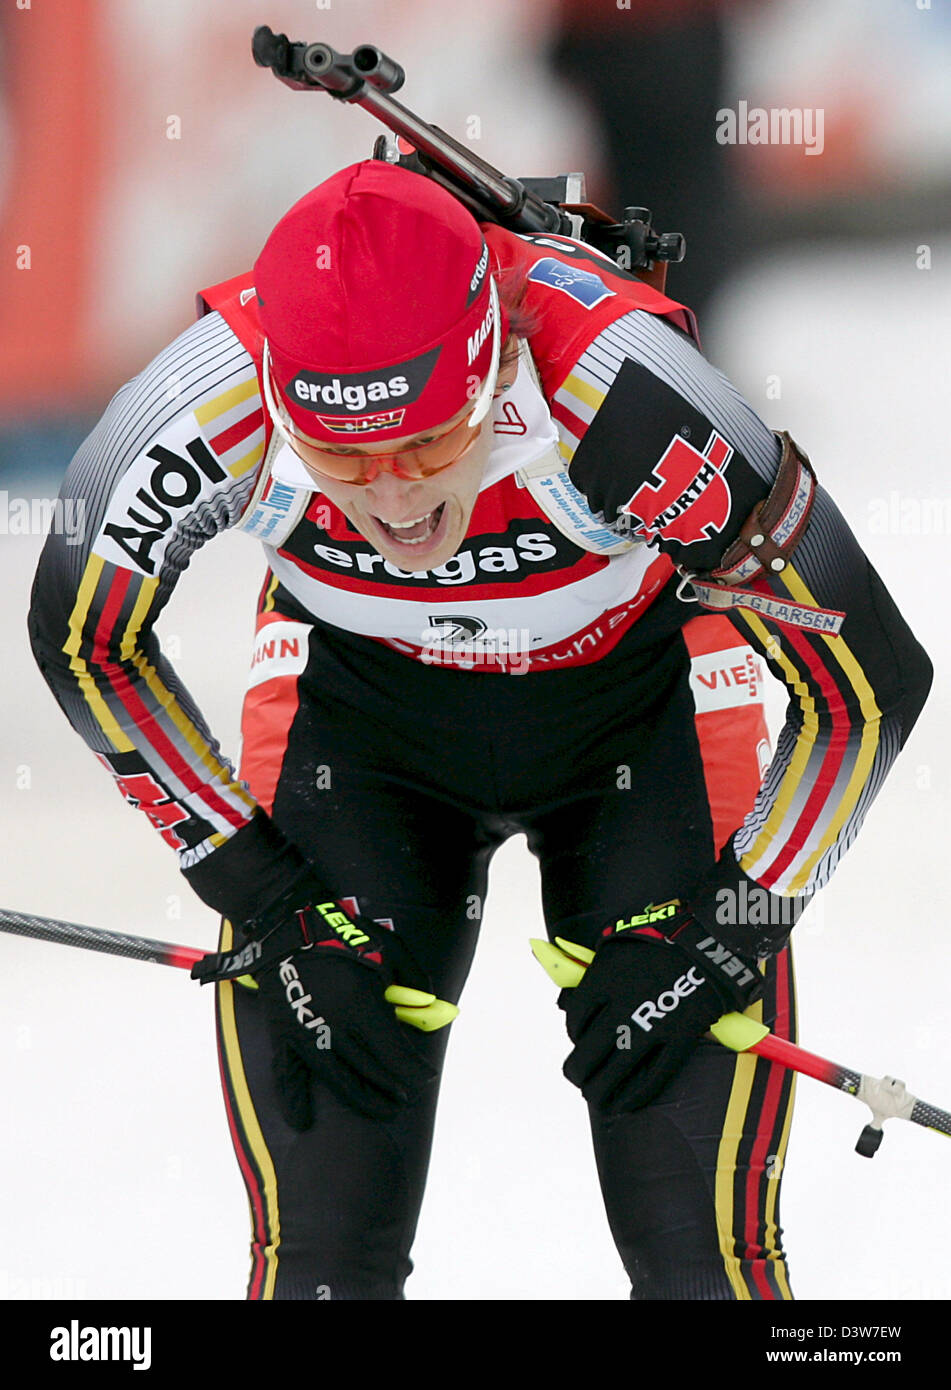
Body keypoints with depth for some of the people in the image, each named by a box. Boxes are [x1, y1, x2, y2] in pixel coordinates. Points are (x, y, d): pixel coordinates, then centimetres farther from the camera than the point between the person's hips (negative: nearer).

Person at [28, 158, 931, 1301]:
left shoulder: (626, 400, -38)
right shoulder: (215, 404, -33)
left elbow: (870, 682, -22)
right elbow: (85, 638, -10)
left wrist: (728, 927, -17)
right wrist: (260, 898, -11)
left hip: (646, 714, -1)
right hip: (359, 718, 1)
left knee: (703, 1249, -8)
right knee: (322, 1253, -5)